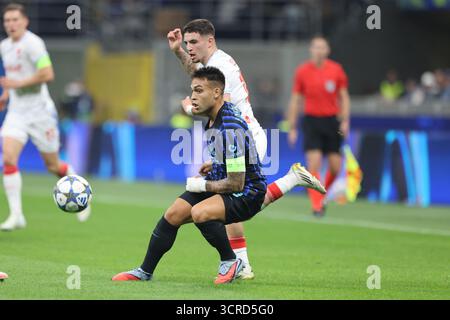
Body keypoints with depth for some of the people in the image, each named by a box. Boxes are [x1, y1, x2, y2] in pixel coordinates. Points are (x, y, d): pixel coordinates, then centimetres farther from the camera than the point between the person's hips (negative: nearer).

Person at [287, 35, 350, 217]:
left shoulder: (336, 70, 2)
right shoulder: (302, 71, 1)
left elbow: (344, 97, 9)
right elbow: (295, 101, 6)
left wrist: (345, 121, -2)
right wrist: (292, 128, 4)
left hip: (331, 121, 1)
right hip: (311, 120, -1)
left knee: (335, 166, 1)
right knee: (314, 164, -13)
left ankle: (323, 194, 29)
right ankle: (316, 205, -9)